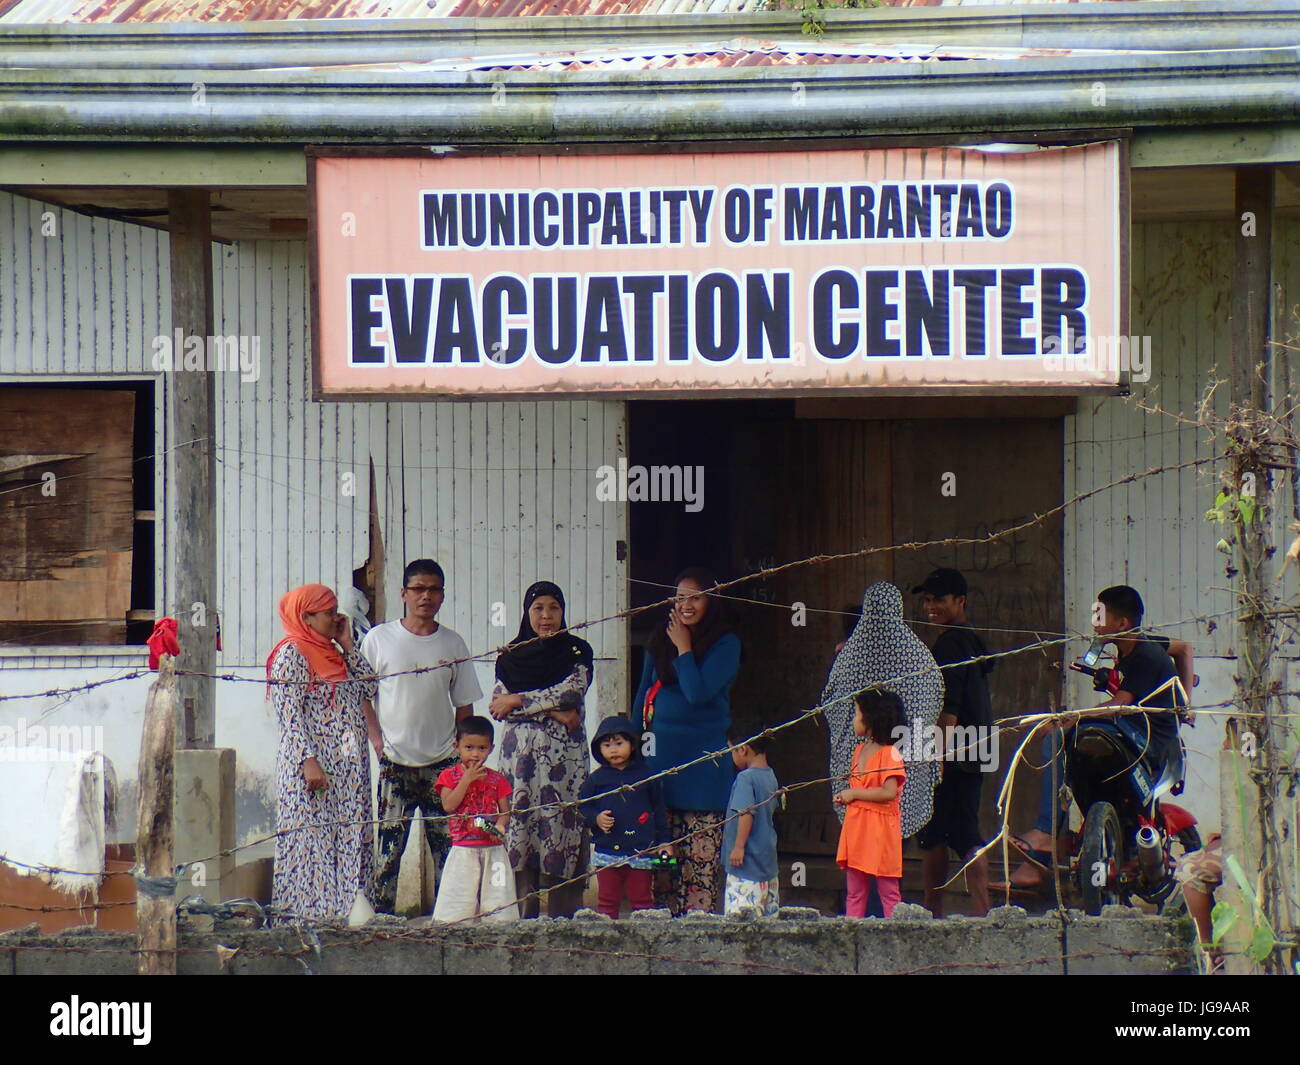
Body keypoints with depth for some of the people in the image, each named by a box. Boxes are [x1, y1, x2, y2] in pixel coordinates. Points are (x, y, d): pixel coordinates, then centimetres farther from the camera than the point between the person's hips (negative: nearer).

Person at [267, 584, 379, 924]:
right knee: (310, 840, -8)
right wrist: (309, 761, -22)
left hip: (348, 767, 8)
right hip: (312, 764, -8)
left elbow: (369, 688, 14)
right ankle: (301, 915, -8)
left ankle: (347, 911, 7)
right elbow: (289, 715, -14)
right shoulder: (290, 654, -6)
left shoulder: (331, 653, 18)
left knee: (351, 841, 5)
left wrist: (347, 644, 11)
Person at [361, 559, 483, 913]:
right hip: (395, 764, -2)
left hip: (442, 763, 2)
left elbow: (464, 705, 13)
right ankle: (380, 914, 0)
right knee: (388, 848, -4)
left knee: (448, 845, -1)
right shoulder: (379, 639, 3)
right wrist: (378, 743, -5)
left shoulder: (453, 644, 9)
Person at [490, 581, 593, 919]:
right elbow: (499, 705, 0)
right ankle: (523, 915, -2)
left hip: (564, 755, -2)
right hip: (520, 753, 2)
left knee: (563, 825, -8)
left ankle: (562, 916, -7)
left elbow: (574, 688, -10)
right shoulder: (511, 656, 12)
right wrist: (554, 712, -10)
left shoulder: (577, 651, 8)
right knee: (519, 826, -4)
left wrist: (518, 701, -8)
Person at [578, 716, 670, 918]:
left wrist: (664, 841, 7)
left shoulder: (646, 775, 4)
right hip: (607, 853, 1)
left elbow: (659, 810, 10)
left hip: (641, 853, -1)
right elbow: (583, 808, 10)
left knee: (641, 899, 4)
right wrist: (596, 818, -10)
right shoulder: (596, 779, 5)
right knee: (608, 901, 5)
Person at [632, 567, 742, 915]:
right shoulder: (660, 641, 14)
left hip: (704, 758, -4)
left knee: (701, 853, -6)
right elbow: (644, 694, 19)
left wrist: (683, 648, -6)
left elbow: (698, 691, -15)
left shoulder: (725, 644, -3)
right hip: (661, 754, 4)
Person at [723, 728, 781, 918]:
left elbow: (746, 813, -24)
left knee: (740, 910, -13)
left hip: (748, 860, -9)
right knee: (769, 910, 12)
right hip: (768, 858, 9)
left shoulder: (745, 778, -15)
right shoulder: (770, 776, 11)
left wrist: (739, 846, -21)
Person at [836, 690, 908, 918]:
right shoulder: (860, 750, 15)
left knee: (888, 891, -4)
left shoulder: (890, 754, -11)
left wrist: (854, 793, -14)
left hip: (880, 828, -8)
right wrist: (844, 798, 5)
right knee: (855, 892, 7)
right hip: (856, 826, 8)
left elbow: (889, 792, -21)